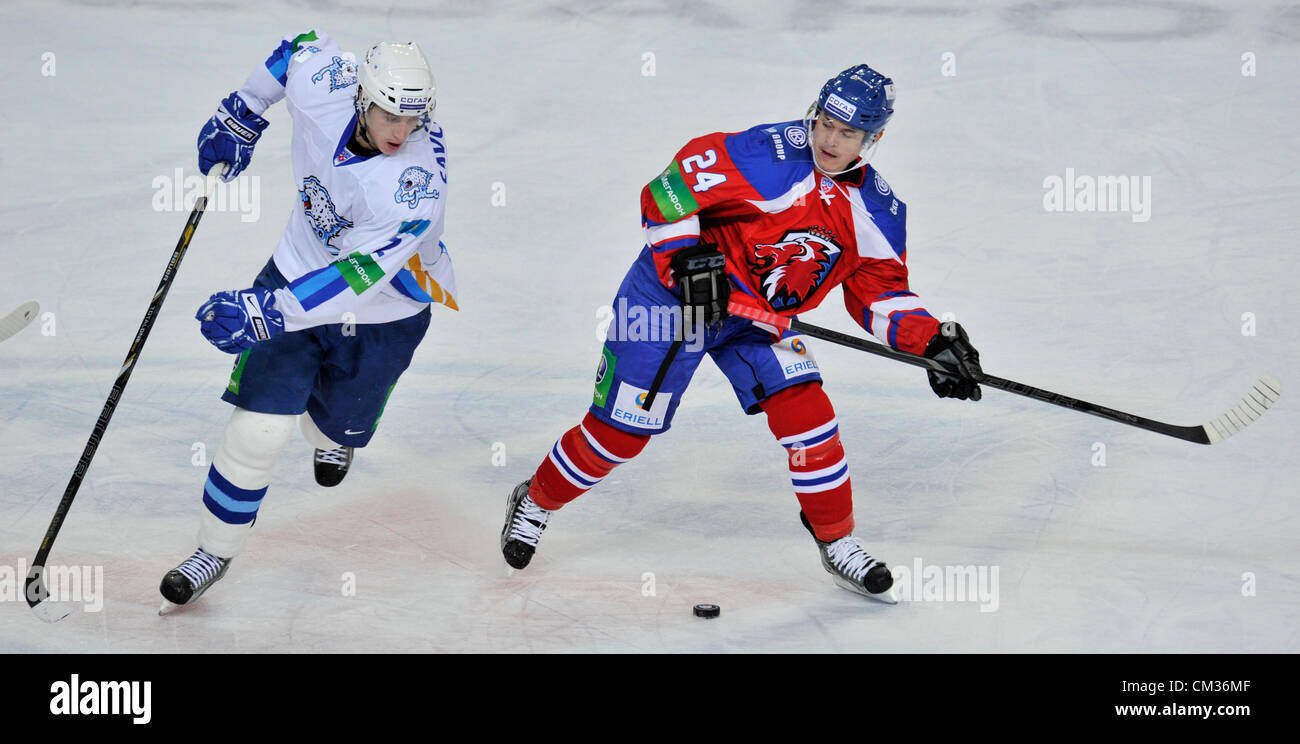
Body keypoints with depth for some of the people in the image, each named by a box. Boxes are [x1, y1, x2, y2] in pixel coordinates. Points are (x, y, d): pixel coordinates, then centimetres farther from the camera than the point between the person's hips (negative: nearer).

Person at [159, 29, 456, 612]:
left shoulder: (415, 183, -36)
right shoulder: (319, 84, -24)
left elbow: (356, 277, -41)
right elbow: (303, 47, 2)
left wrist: (268, 311, -48)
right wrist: (241, 113, 9)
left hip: (382, 312, -2)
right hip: (301, 268, 2)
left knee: (332, 426, 16)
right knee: (257, 427, -8)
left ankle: (332, 436, 56)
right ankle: (216, 549, 12)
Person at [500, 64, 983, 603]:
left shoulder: (877, 210, -4)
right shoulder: (770, 159, -25)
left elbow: (880, 291, 2)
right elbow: (668, 190, -24)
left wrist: (933, 340, -12)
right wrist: (685, 257, -32)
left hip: (757, 316, 5)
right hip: (672, 295, -5)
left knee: (806, 412, -11)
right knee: (618, 432, -1)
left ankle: (838, 544, 6)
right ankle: (535, 502, 25)